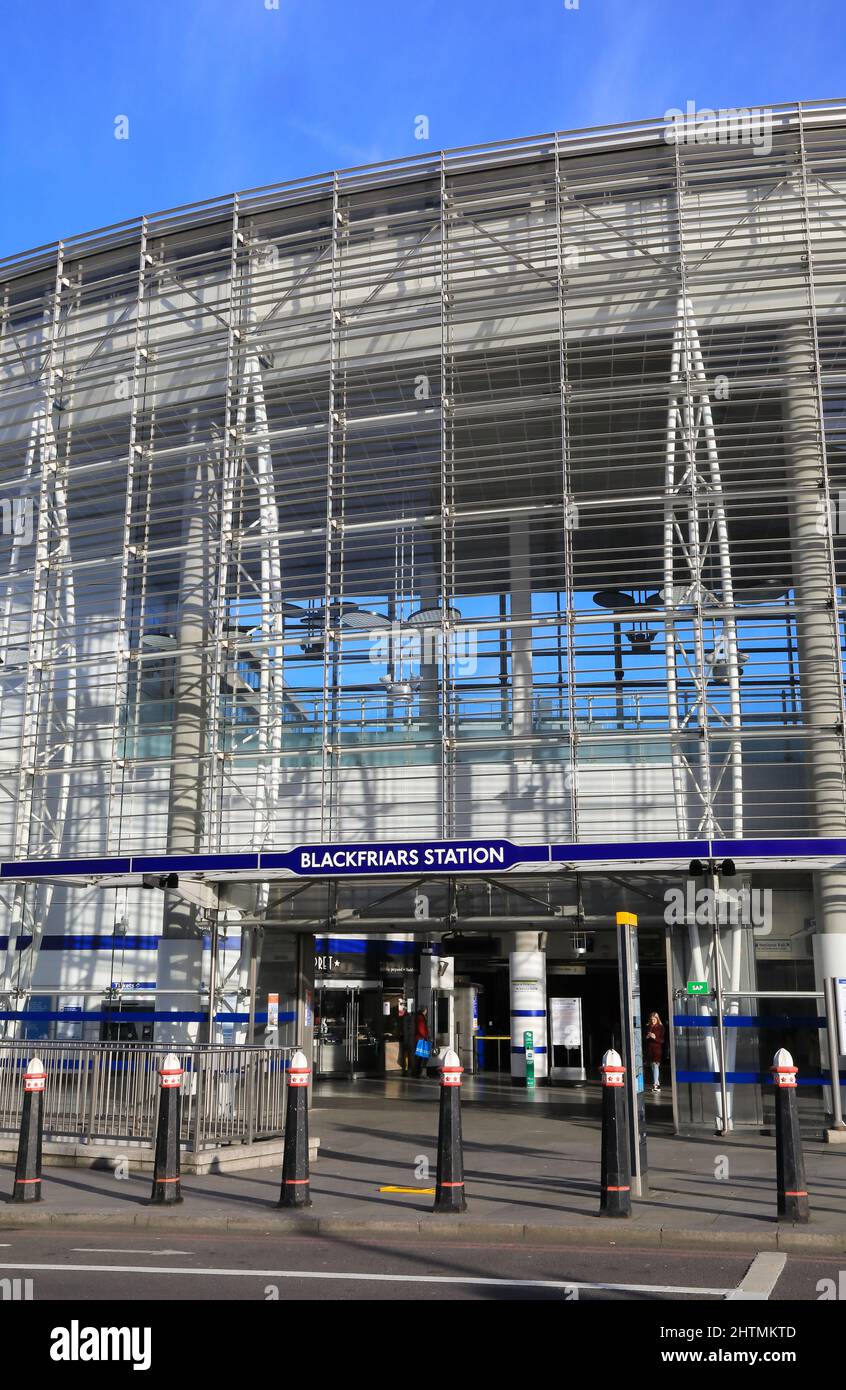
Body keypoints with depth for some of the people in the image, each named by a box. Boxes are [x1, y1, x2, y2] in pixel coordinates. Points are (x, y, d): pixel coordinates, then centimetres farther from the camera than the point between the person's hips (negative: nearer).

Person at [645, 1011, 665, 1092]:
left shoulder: (661, 1027, -4)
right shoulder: (648, 1027, 9)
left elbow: (662, 1040, -7)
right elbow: (645, 1039, 16)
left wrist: (655, 1038, -22)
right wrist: (647, 1037, -6)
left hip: (657, 1049, -5)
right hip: (649, 1049, 5)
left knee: (655, 1065, -14)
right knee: (653, 1067, 10)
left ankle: (655, 1084, -18)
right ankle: (657, 1084, 19)